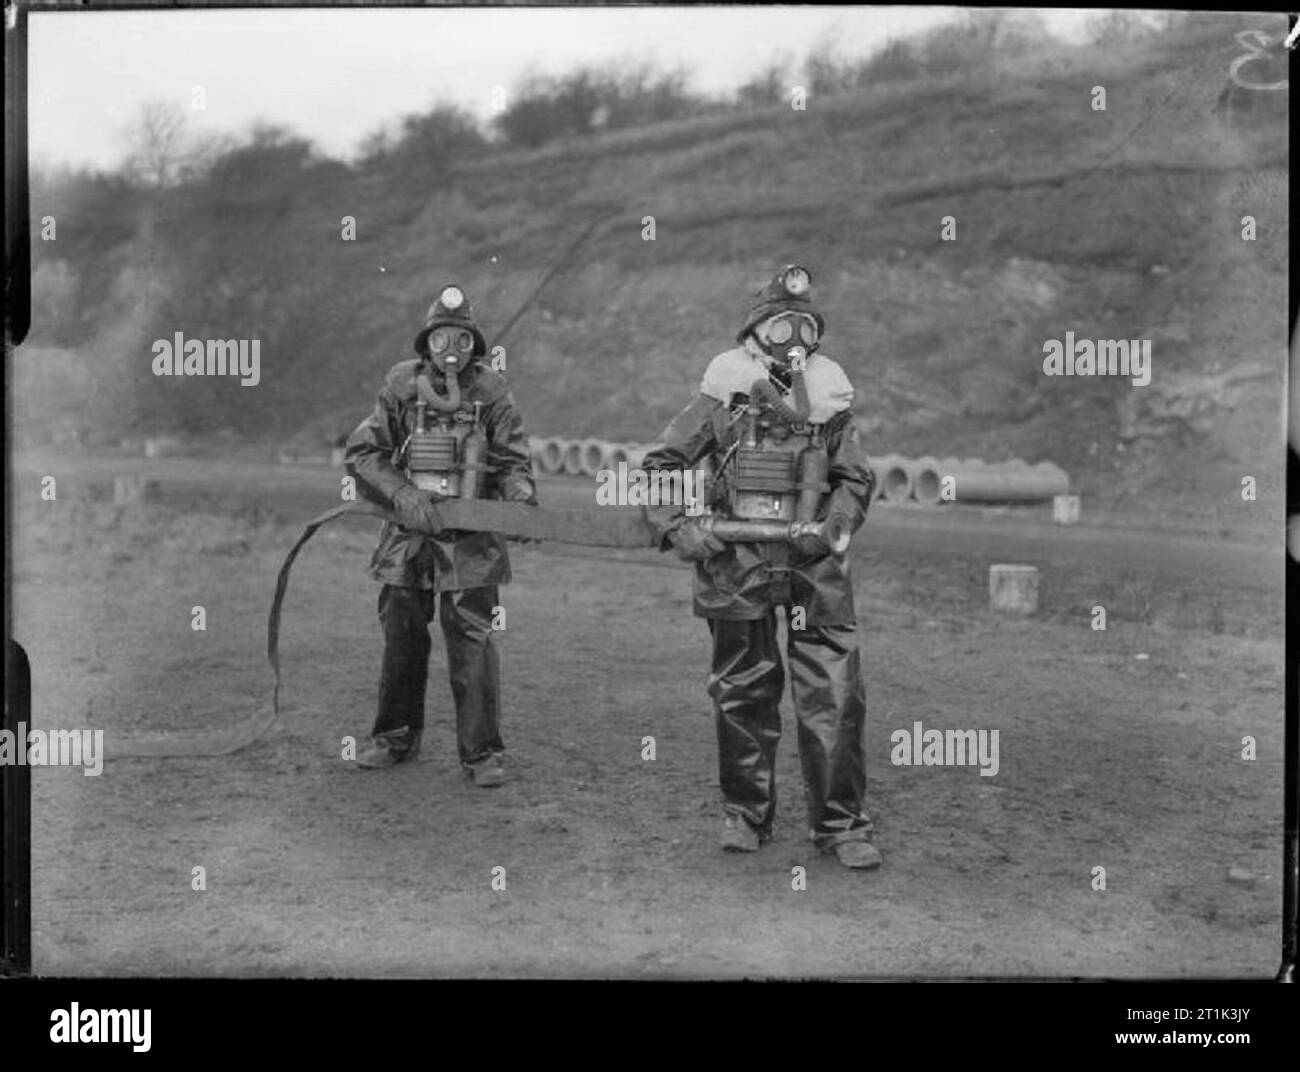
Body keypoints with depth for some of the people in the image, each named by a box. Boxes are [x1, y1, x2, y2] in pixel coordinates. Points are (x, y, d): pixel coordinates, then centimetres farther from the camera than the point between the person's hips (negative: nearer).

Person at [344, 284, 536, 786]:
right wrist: (403, 495, -12)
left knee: (471, 642, -5)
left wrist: (521, 500, -17)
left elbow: (512, 462, 3)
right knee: (400, 637, 12)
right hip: (408, 536, 3)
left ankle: (482, 752, 4)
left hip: (471, 540, -2)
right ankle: (396, 738, 29)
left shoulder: (491, 393, -1)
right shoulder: (401, 387, 2)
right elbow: (361, 452, 2)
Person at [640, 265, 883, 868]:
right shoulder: (723, 398, 2)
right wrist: (676, 527, -10)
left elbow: (856, 480, 12)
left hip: (812, 568, 1)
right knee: (742, 698, 9)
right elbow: (660, 466, 4)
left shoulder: (829, 401, 7)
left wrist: (830, 527, -6)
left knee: (835, 699, -2)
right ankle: (744, 815, 25)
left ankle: (839, 824, 8)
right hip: (736, 567, -1)